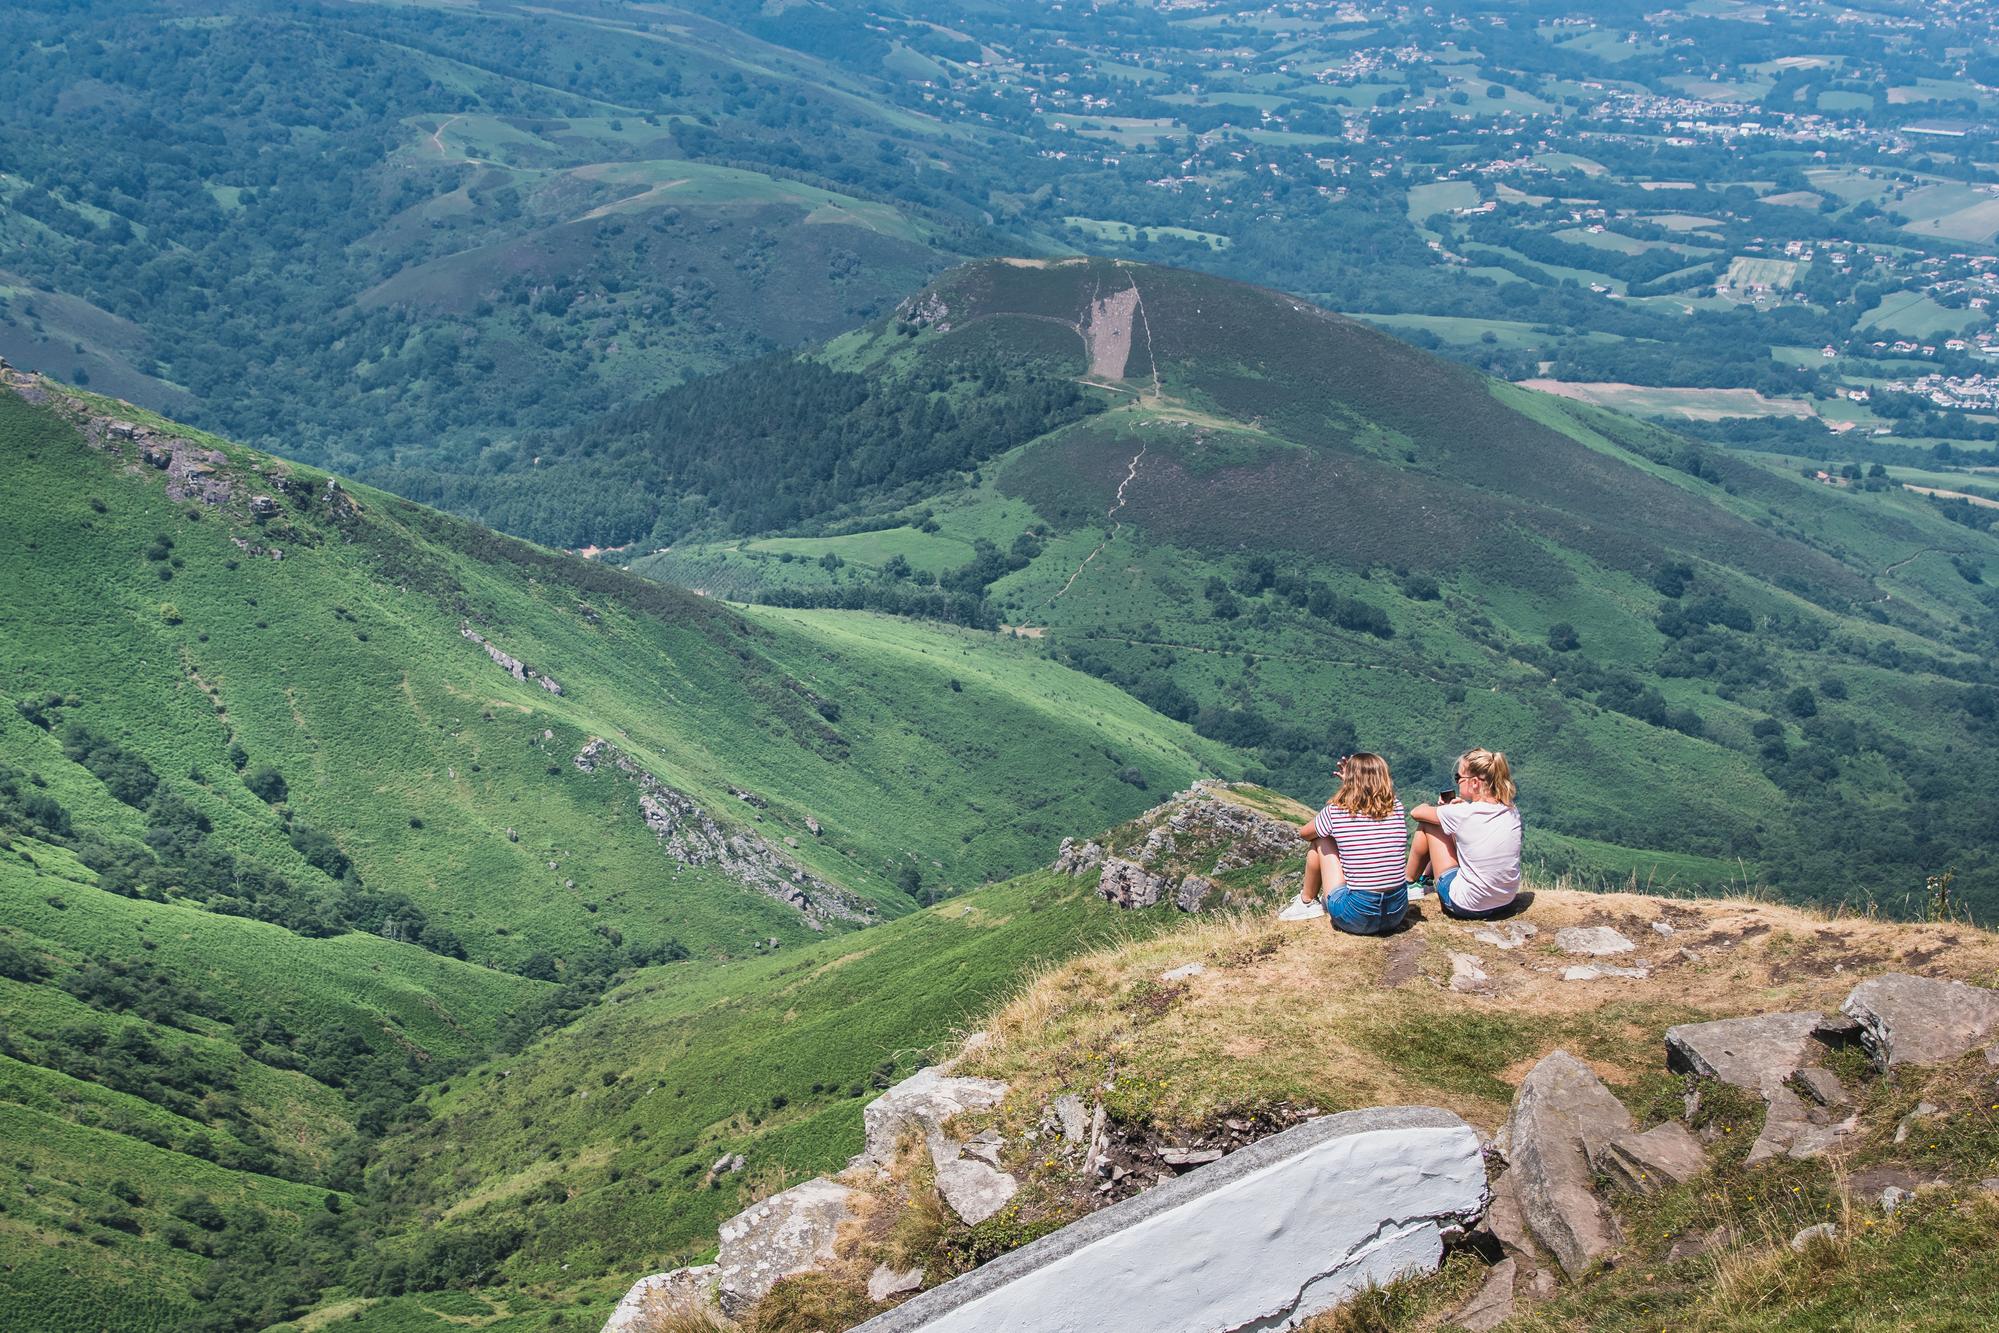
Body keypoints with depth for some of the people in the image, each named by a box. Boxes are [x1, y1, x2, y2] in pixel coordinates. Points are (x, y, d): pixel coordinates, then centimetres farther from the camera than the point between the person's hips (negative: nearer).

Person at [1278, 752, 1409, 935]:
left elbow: (1303, 832, 14)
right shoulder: (1397, 809, 1)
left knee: (1321, 841, 14)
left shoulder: (1336, 812, -8)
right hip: (1396, 915, 4)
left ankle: (1307, 902, 33)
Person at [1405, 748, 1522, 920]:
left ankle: (1408, 881, 26)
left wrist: (1442, 808, 16)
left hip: (1467, 906, -6)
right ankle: (1425, 878, 43)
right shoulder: (1512, 813, -4)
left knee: (1426, 824, 6)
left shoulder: (1462, 814, -21)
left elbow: (1416, 813, -5)